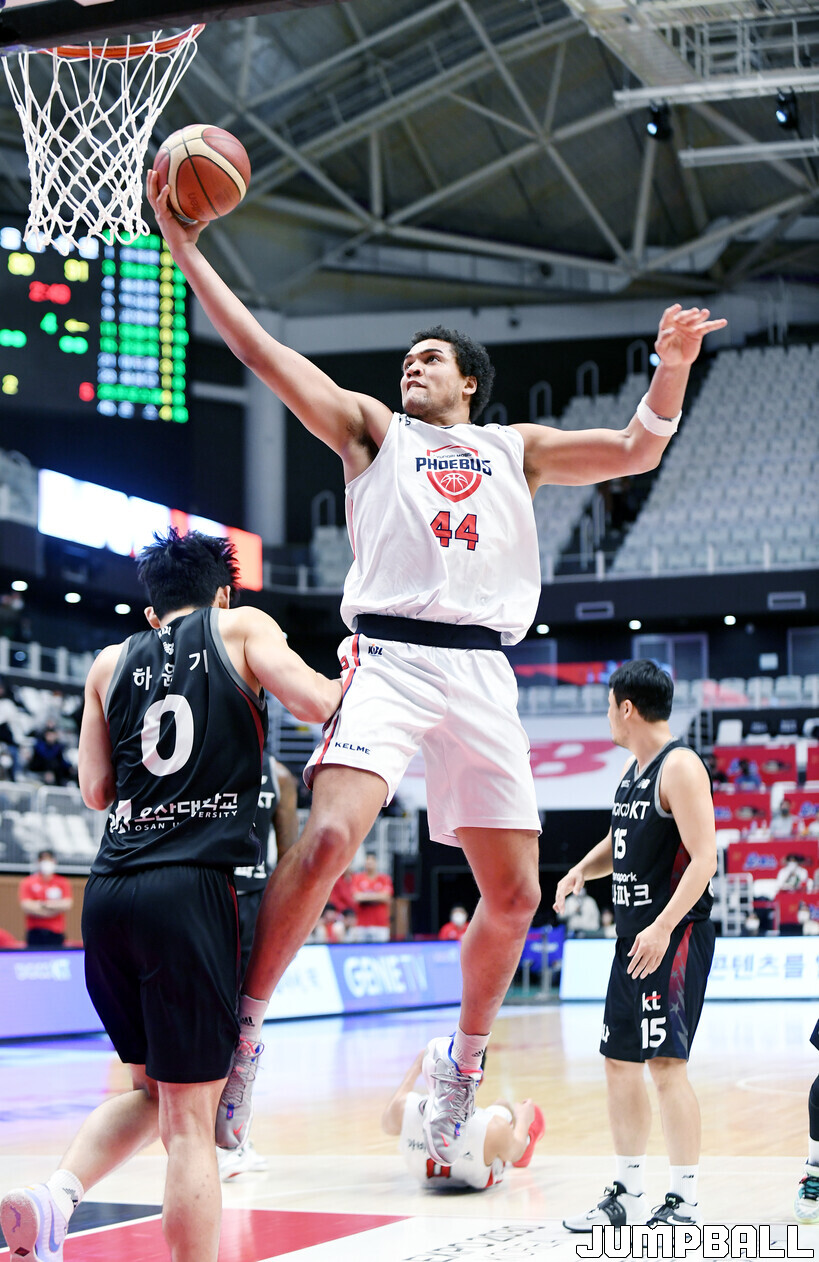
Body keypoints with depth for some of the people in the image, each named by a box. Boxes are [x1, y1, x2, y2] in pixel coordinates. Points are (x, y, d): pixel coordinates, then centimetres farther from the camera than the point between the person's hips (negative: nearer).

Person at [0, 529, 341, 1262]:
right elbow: (321, 703, -5)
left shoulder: (112, 663, 18)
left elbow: (97, 791, 18)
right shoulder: (239, 627, 8)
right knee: (189, 1117, -3)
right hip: (190, 890, -5)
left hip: (109, 892, 5)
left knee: (151, 1088, 21)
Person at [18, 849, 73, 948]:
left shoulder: (63, 883, 10)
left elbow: (68, 905, -2)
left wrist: (43, 904, -9)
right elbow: (26, 908, -7)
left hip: (56, 933, 1)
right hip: (35, 932, -1)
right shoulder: (27, 883, 5)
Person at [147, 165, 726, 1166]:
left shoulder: (516, 447, 22)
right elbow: (264, 354, 9)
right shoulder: (373, 429, 16)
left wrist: (672, 368, 0)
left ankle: (463, 1062, 24)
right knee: (328, 836, -26)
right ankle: (243, 1034, -16)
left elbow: (636, 453, 17)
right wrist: (187, 252, 2)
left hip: (482, 671, 3)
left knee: (515, 892, 3)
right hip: (390, 657, -3)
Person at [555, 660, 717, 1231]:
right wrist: (581, 870, 7)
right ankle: (628, 1195, 21)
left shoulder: (680, 766, -13)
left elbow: (704, 857, -20)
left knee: (667, 1061, -11)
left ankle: (685, 1204, -5)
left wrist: (664, 927, -28)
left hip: (674, 934, -10)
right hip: (634, 934, 10)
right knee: (620, 1060, 11)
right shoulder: (633, 767, 15)